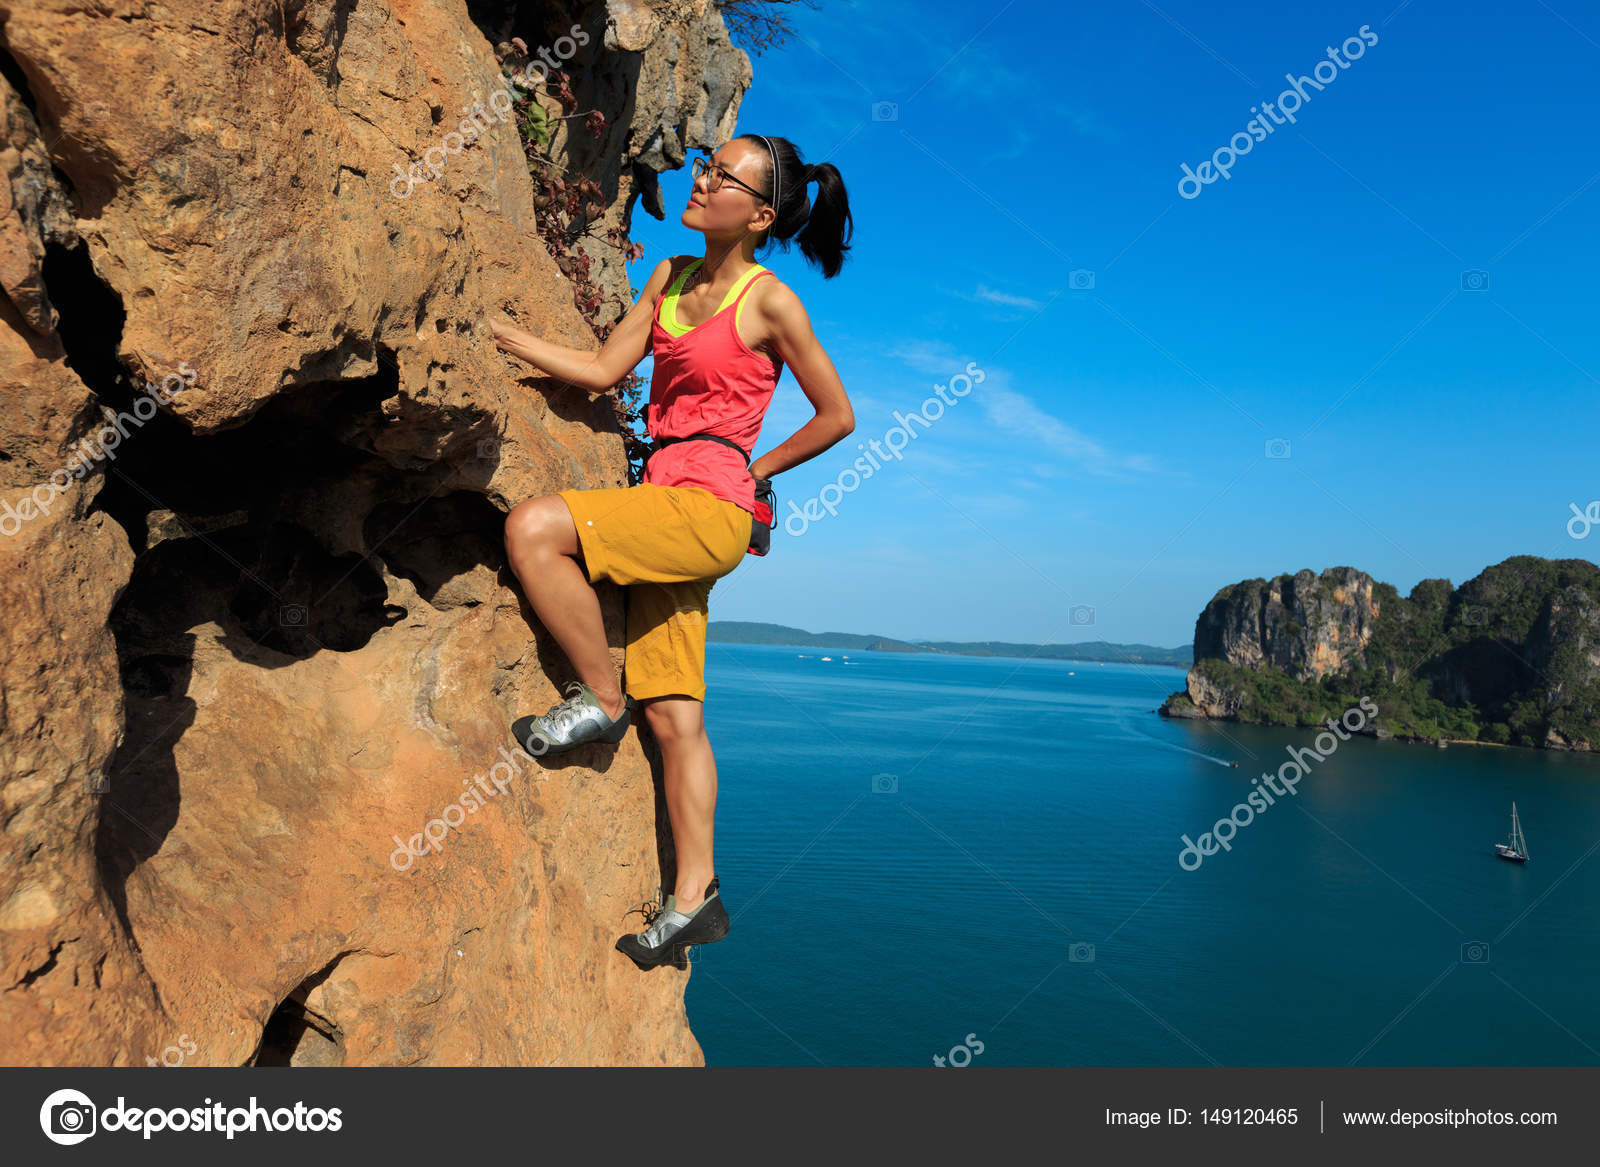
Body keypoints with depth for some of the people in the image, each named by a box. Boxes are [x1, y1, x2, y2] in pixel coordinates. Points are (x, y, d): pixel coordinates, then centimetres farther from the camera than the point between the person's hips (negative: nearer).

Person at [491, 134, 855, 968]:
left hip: (707, 511, -7)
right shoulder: (670, 277, 15)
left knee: (533, 525, -23)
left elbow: (837, 416, 2)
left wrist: (753, 471, 6)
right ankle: (693, 897, 14)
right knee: (674, 713, 6)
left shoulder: (769, 301, -4)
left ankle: (602, 701, -7)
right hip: (663, 512, 7)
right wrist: (495, 331, 6)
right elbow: (603, 370, 11)